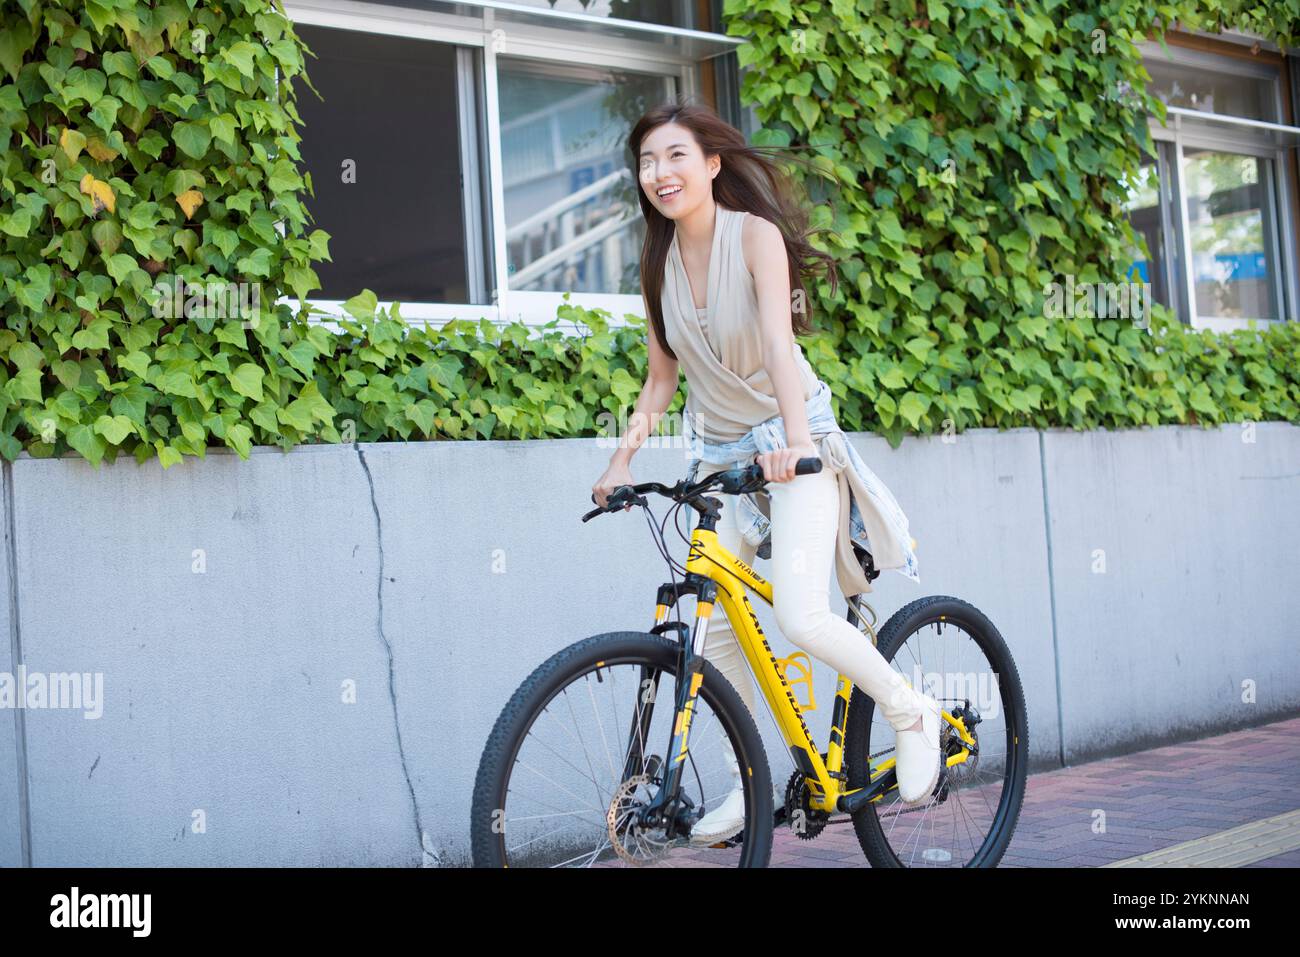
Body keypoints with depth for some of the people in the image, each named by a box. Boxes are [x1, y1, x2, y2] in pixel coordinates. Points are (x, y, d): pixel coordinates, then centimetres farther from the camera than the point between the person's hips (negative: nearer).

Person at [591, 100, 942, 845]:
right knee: (715, 628, 0)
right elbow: (662, 376, 9)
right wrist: (625, 456, -1)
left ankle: (912, 714, 4)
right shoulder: (660, 261, 3)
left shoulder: (754, 234, -13)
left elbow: (778, 338, -28)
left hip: (791, 447, -6)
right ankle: (749, 786, 13)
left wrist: (796, 438, -42)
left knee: (801, 615, -20)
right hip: (722, 451, 6)